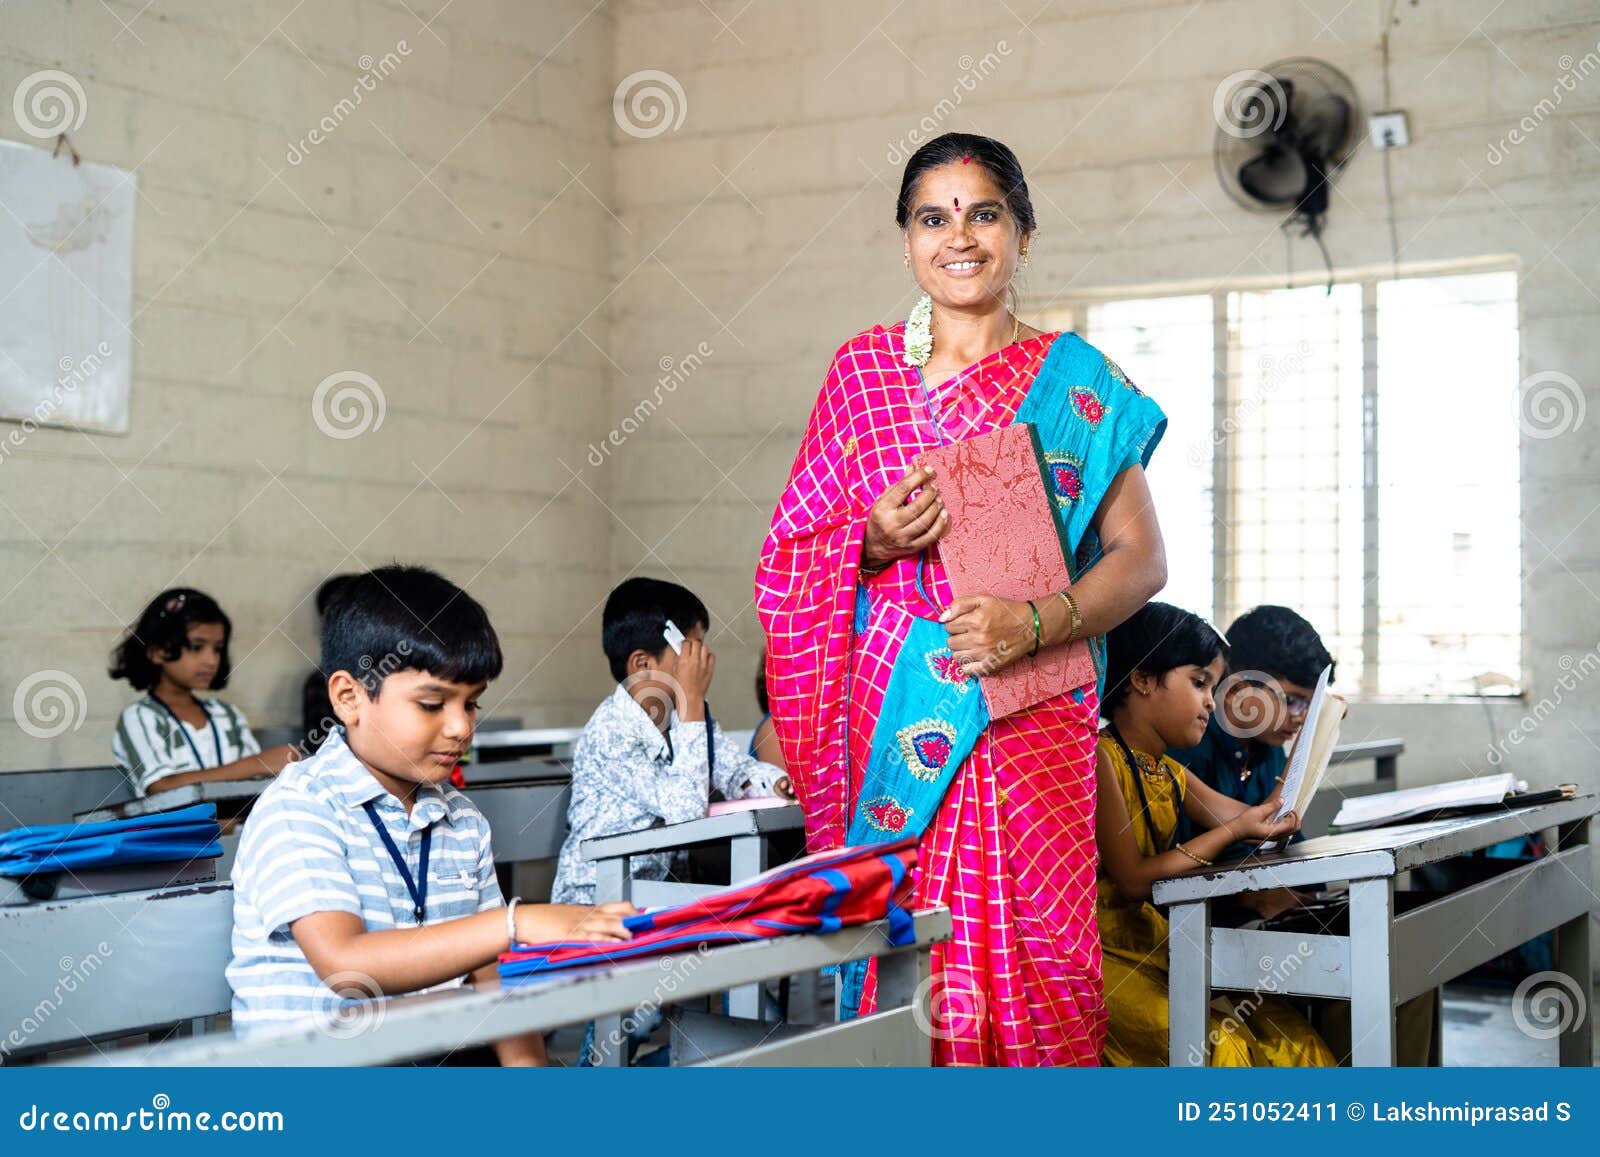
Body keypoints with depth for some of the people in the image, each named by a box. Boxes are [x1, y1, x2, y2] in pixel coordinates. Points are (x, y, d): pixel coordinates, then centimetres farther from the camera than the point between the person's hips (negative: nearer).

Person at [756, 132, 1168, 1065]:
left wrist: (1034, 621, -15)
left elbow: (1142, 556, 2)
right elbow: (797, 552, 14)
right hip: (893, 712, 1)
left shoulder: (1077, 381, 6)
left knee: (1027, 944, -6)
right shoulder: (862, 369, 12)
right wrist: (874, 542, -7)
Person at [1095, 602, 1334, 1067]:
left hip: (1151, 941, 9)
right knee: (1217, 1047, -24)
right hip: (1100, 953, -9)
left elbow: (1261, 823, 18)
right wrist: (1232, 831, -16)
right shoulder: (1099, 759, -14)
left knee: (1281, 1031, -7)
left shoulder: (1170, 774, 15)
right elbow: (1132, 880, -18)